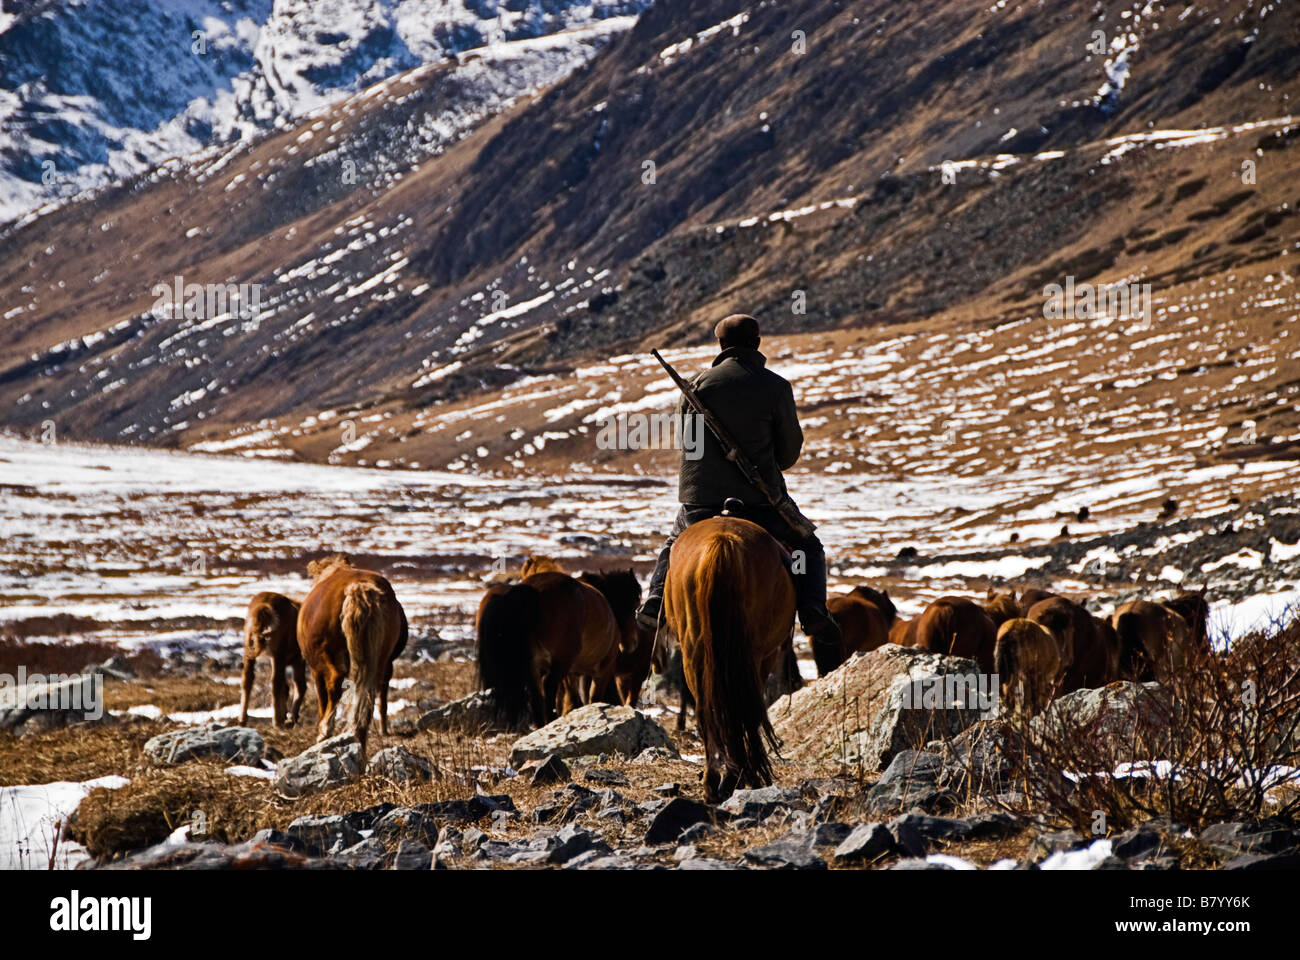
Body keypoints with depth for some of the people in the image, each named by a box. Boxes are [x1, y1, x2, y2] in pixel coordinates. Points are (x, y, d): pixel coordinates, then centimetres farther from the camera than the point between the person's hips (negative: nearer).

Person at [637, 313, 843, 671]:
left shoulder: (699, 383, 2)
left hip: (700, 500, 2)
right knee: (808, 548, 19)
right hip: (760, 502, -2)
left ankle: (655, 599, 8)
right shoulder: (776, 387, -3)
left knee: (675, 546, 32)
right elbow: (791, 448, 5)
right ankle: (813, 610, -5)